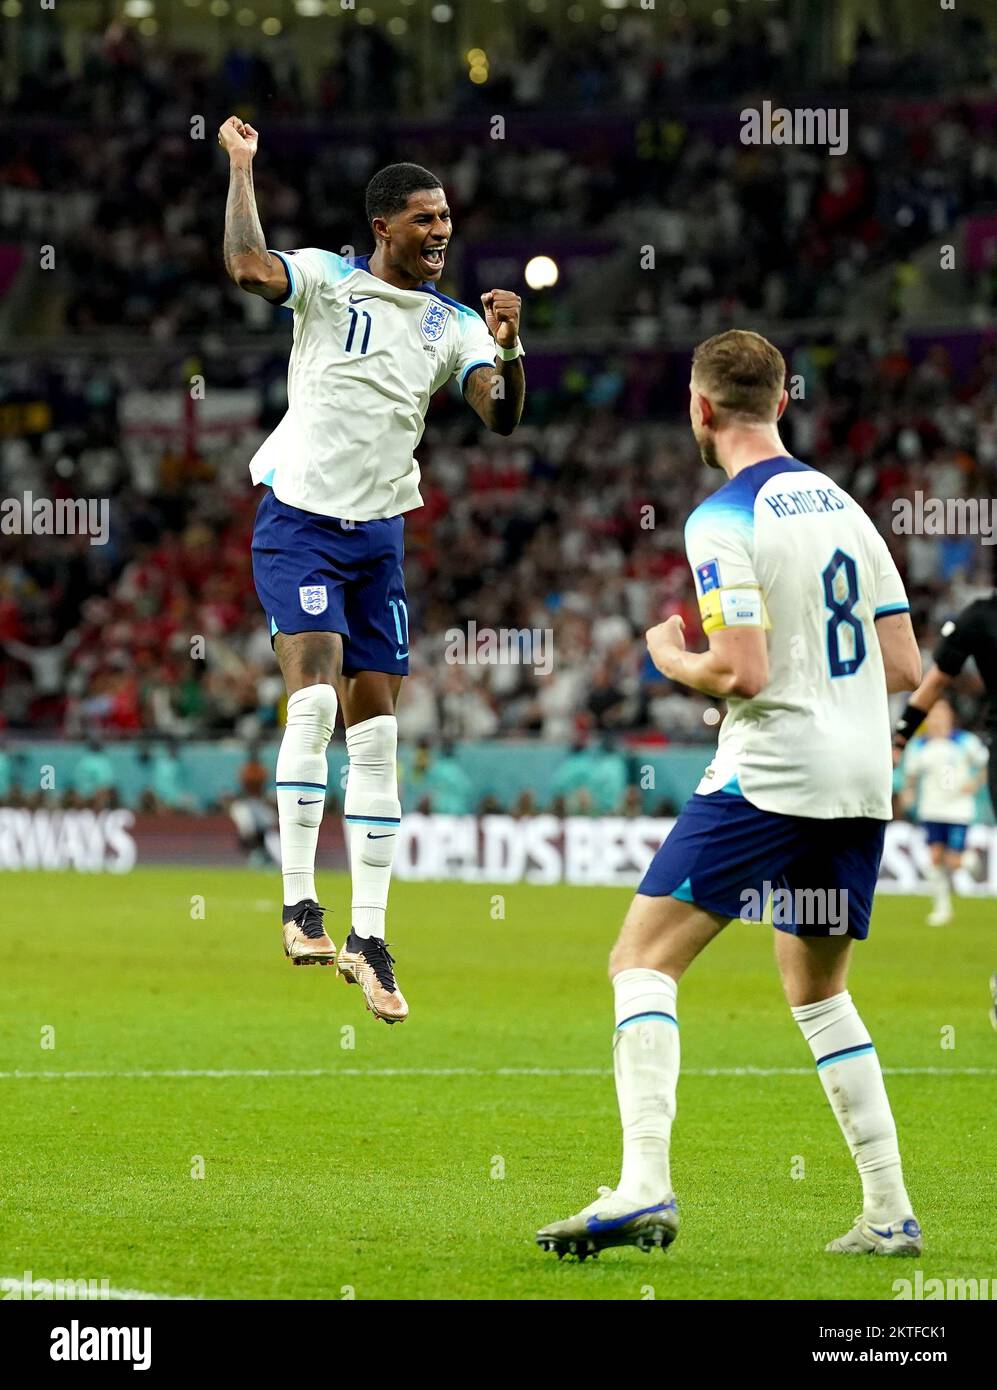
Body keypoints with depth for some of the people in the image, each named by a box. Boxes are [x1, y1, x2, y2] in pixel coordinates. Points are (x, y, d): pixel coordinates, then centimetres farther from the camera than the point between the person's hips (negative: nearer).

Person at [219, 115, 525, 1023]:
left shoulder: (453, 325, 7)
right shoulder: (329, 280, -4)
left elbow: (502, 417, -5)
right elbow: (248, 267, -23)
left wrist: (508, 350, -22)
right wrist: (241, 165, -18)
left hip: (379, 536, 5)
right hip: (301, 518, -5)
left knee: (377, 735, 5)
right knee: (314, 696, -22)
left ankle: (369, 935, 10)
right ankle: (299, 903, -19)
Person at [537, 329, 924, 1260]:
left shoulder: (724, 520, -10)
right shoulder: (842, 504, 13)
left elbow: (743, 670, -18)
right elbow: (904, 668, 12)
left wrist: (672, 659, 1)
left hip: (768, 779, -7)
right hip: (861, 782, 7)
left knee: (644, 960, -5)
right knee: (818, 990, 21)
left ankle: (645, 1187, -21)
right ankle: (890, 1214, 16)